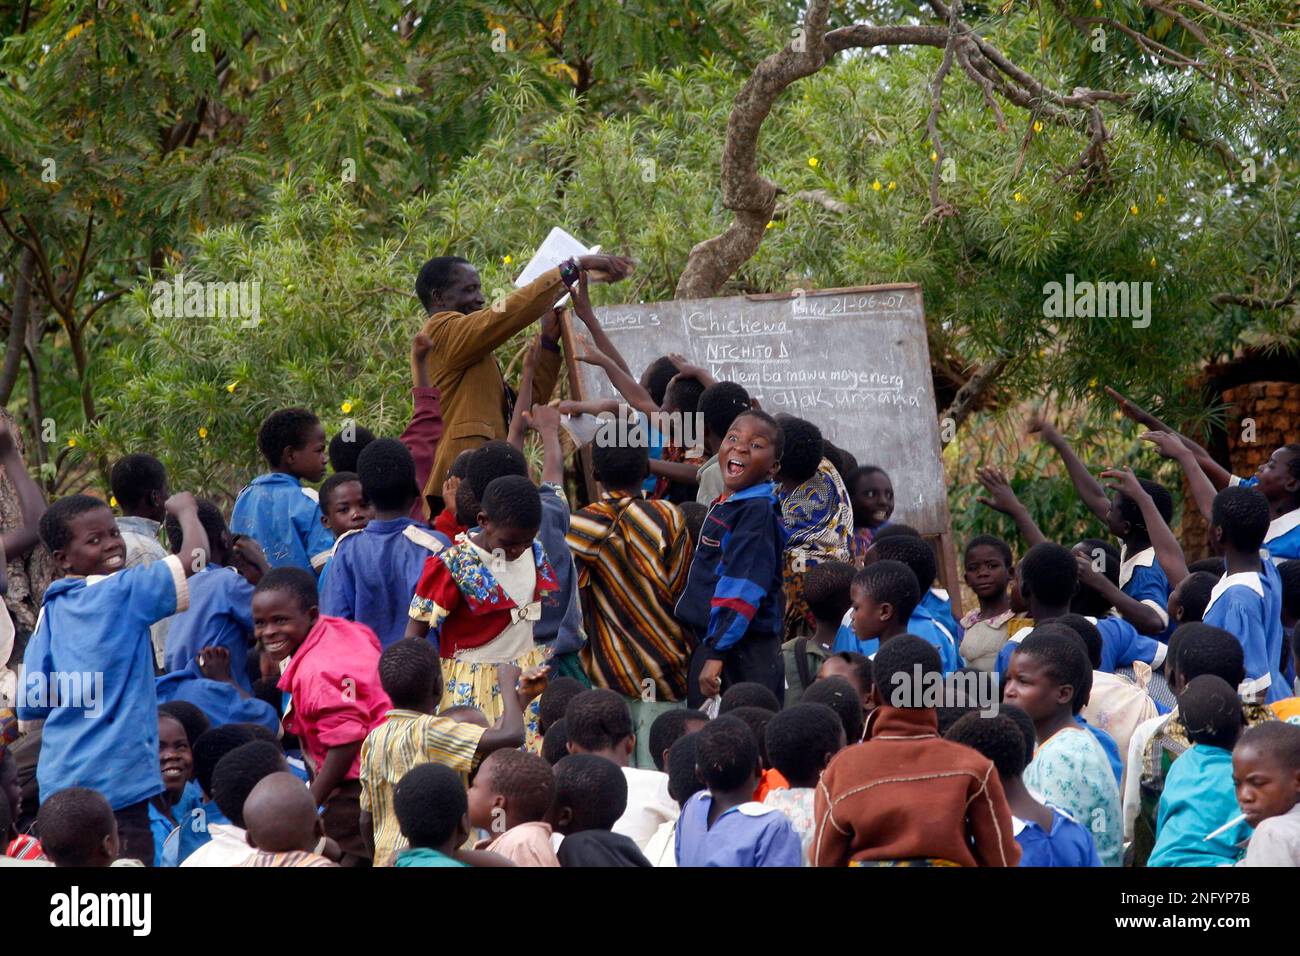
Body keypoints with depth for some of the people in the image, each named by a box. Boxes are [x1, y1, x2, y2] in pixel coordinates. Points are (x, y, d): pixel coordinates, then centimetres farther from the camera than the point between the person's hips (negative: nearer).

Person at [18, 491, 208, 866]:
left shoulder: (51, 610, 10)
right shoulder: (121, 593, -9)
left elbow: (30, 708, 8)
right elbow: (193, 558, -15)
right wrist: (185, 509, 3)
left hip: (58, 779, 7)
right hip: (116, 780, -7)